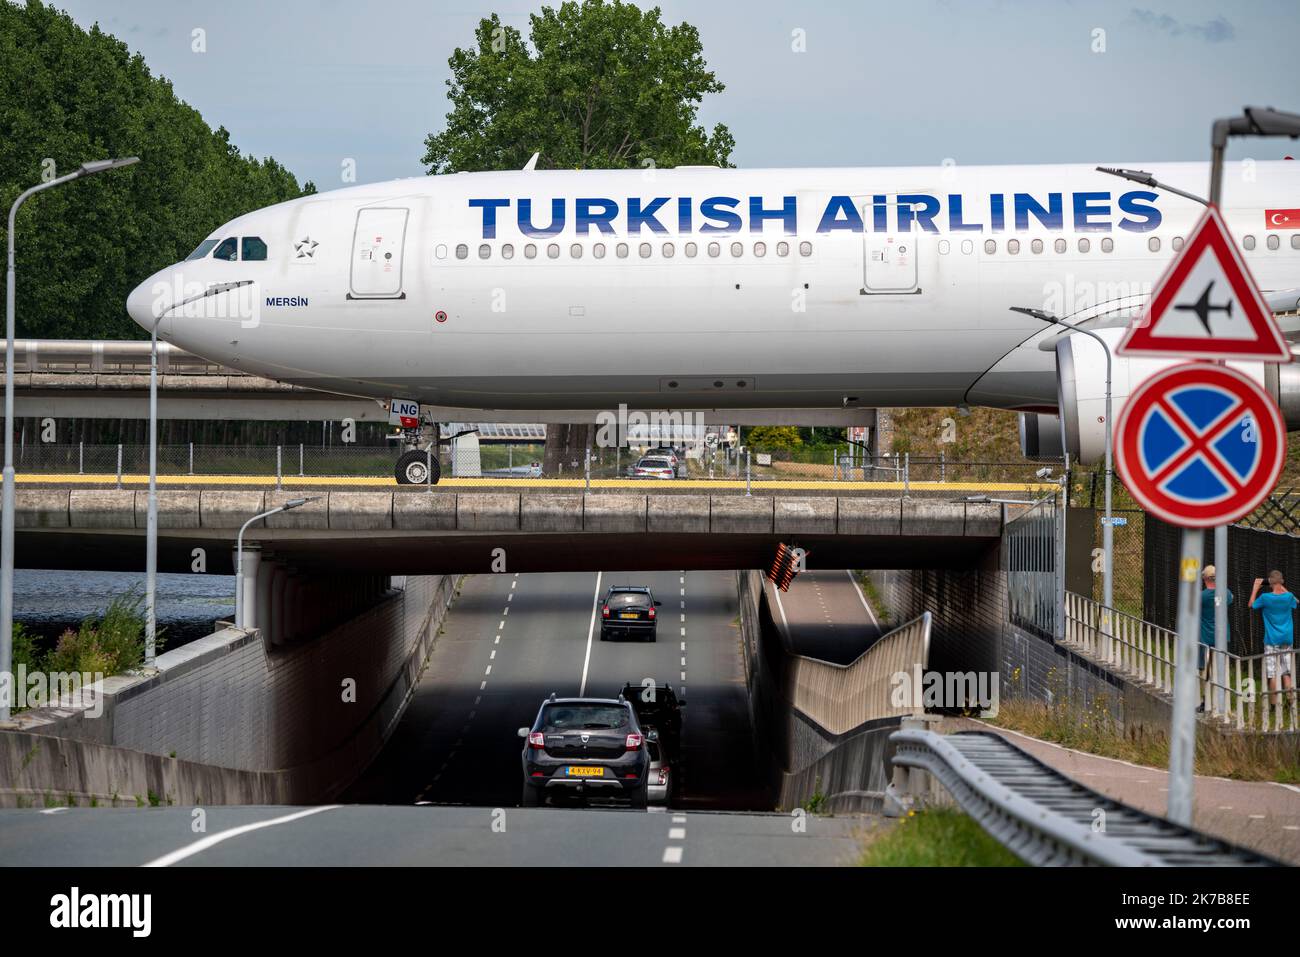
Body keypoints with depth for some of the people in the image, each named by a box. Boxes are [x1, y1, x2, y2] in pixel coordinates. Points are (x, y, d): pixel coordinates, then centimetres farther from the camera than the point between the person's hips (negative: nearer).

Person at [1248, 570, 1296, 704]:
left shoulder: (1265, 597, -12)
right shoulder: (1289, 597, -4)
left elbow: (1251, 604, 7)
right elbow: (1296, 602, 22)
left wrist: (1255, 588, 14)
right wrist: (1283, 589, 23)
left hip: (1272, 640, -3)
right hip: (1287, 640, 3)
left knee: (1272, 673, 0)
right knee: (1286, 672, 9)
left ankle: (1274, 702, -1)